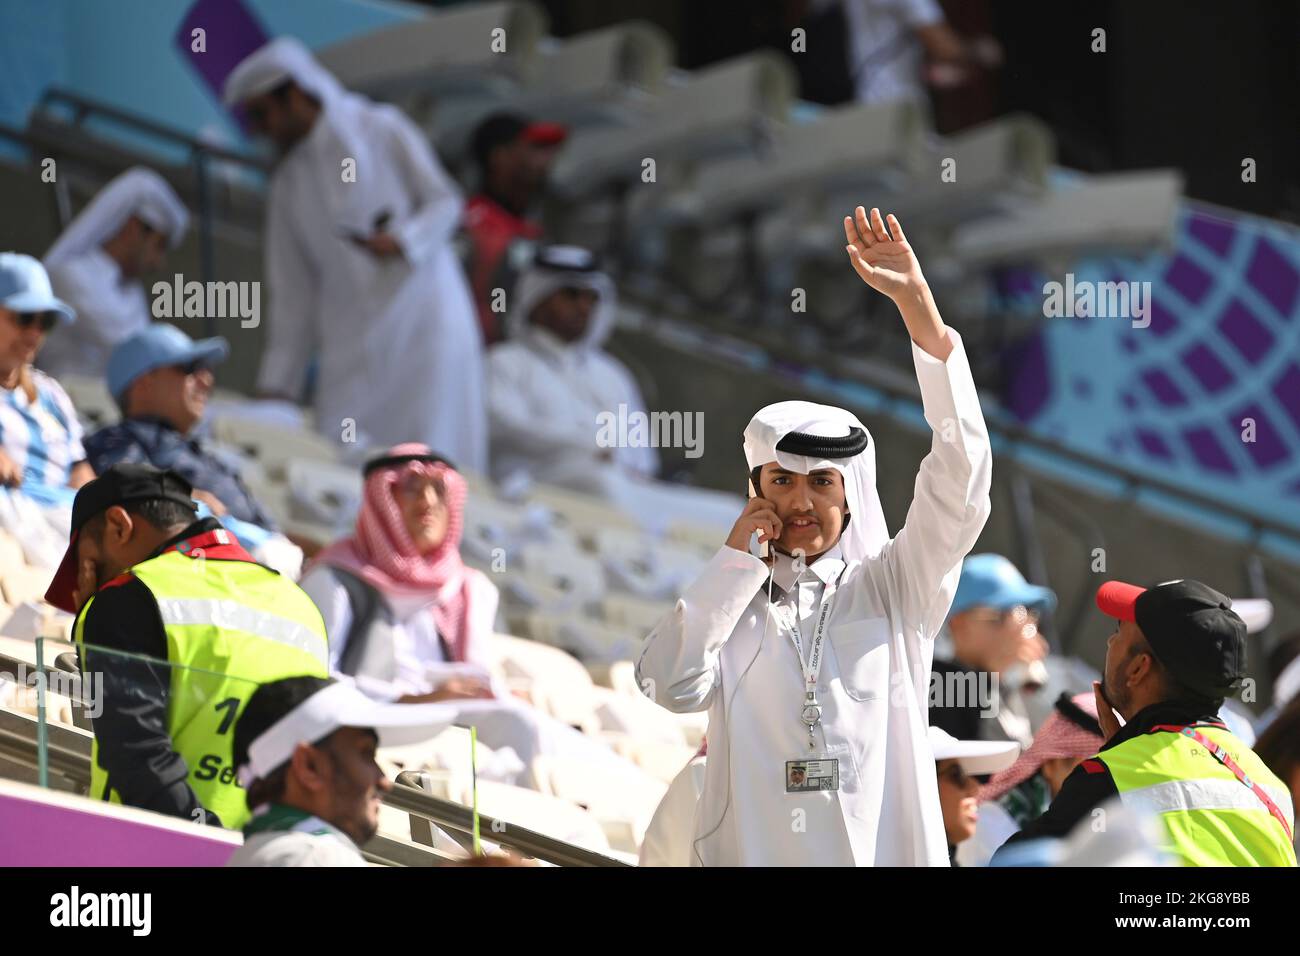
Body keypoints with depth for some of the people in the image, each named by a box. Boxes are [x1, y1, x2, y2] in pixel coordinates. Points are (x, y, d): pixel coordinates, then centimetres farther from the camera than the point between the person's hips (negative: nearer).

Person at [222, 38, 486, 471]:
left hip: (422, 320, -4)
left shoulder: (382, 131, 5)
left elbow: (445, 201, 3)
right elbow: (294, 293, 16)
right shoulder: (287, 187, 16)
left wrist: (403, 240, -17)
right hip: (351, 347, 4)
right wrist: (275, 384, 10)